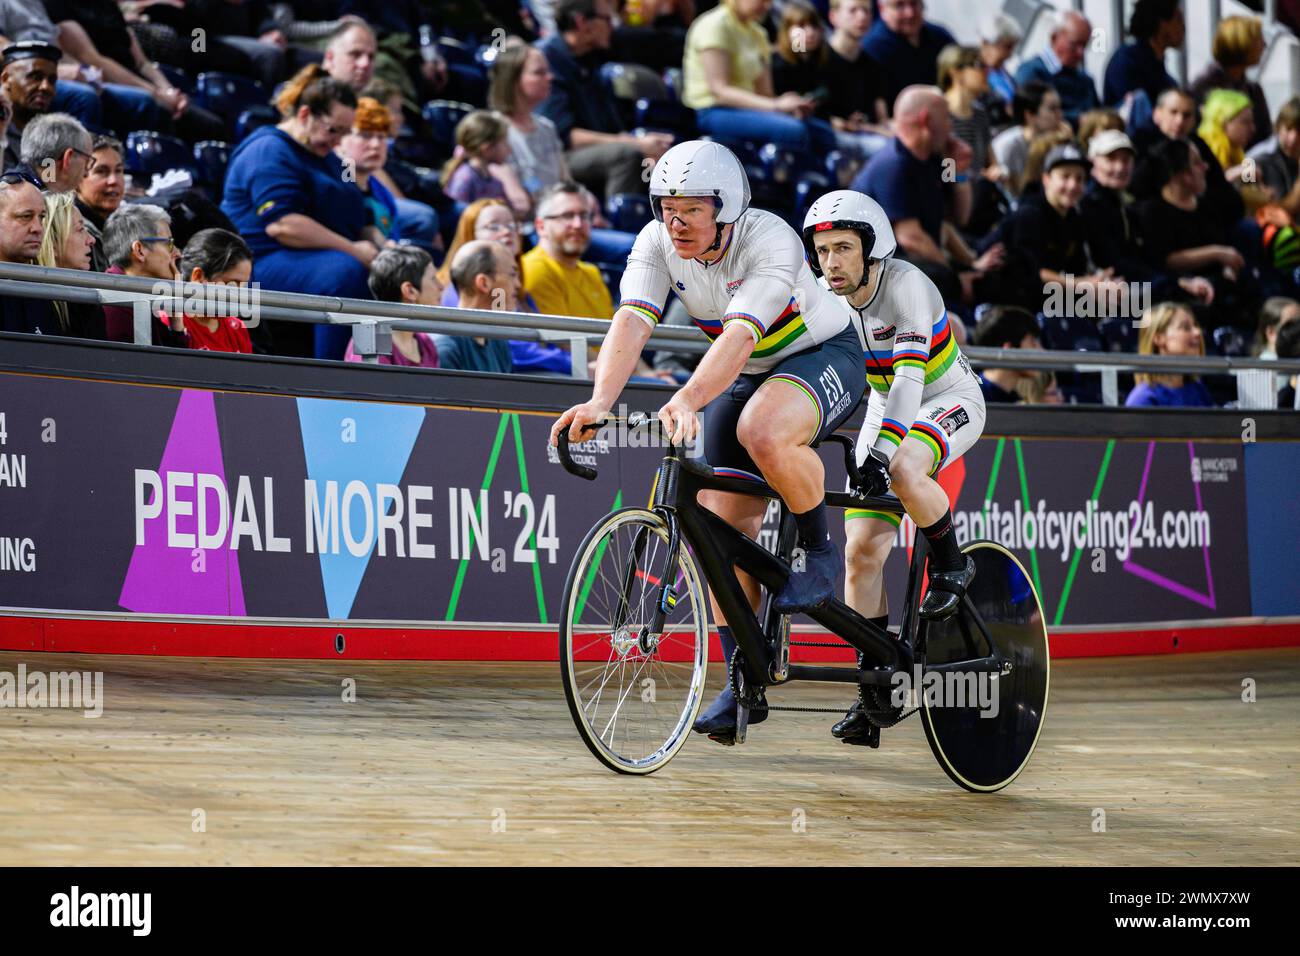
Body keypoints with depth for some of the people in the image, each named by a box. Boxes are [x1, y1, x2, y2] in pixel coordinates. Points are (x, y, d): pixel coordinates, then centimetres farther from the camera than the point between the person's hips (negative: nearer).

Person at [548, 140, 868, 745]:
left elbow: (739, 335, -43)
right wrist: (599, 404, -45)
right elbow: (630, 324, -27)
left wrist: (687, 401, -59)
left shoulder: (770, 241, -30)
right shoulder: (658, 243, -15)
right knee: (721, 519, -5)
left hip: (822, 356, -6)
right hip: (749, 376, 6)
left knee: (762, 433, -38)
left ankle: (819, 549, -11)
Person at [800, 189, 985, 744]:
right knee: (861, 550, -7)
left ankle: (950, 565, -10)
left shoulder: (906, 287, -27)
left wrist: (883, 450, -48)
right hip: (887, 410, 6)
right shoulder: (823, 301, -11)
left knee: (903, 472, -38)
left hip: (950, 402, -6)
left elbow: (910, 375, -36)